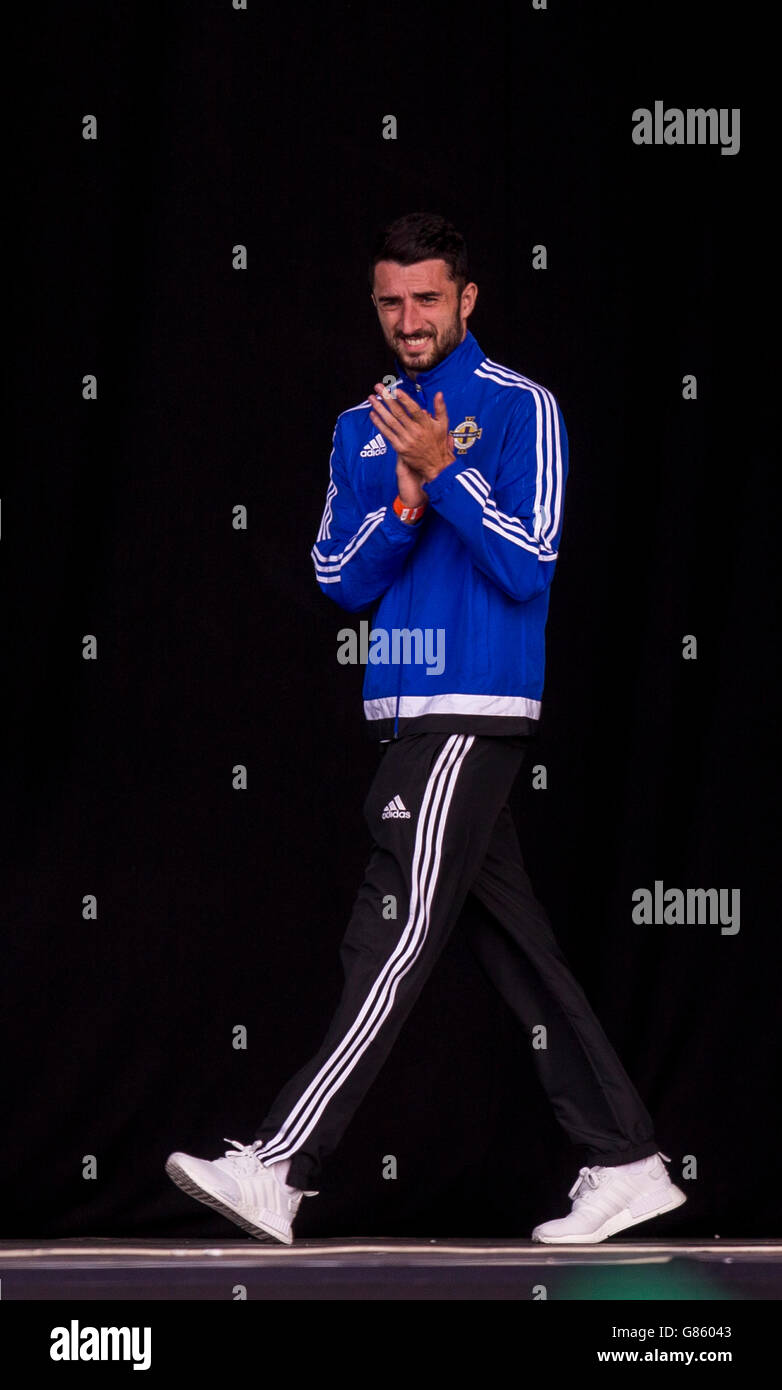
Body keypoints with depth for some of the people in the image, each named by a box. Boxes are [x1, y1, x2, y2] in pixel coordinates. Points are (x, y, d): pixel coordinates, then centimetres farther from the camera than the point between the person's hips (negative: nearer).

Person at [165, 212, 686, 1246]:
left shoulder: (520, 408, -4)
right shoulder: (362, 427, 16)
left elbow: (529, 566, -11)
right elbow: (340, 579, 11)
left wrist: (445, 471, -18)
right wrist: (402, 505, -7)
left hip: (472, 717, -8)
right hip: (412, 719, 8)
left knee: (394, 944, -9)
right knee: (518, 946, 8)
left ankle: (278, 1169, -13)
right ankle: (626, 1164, 12)